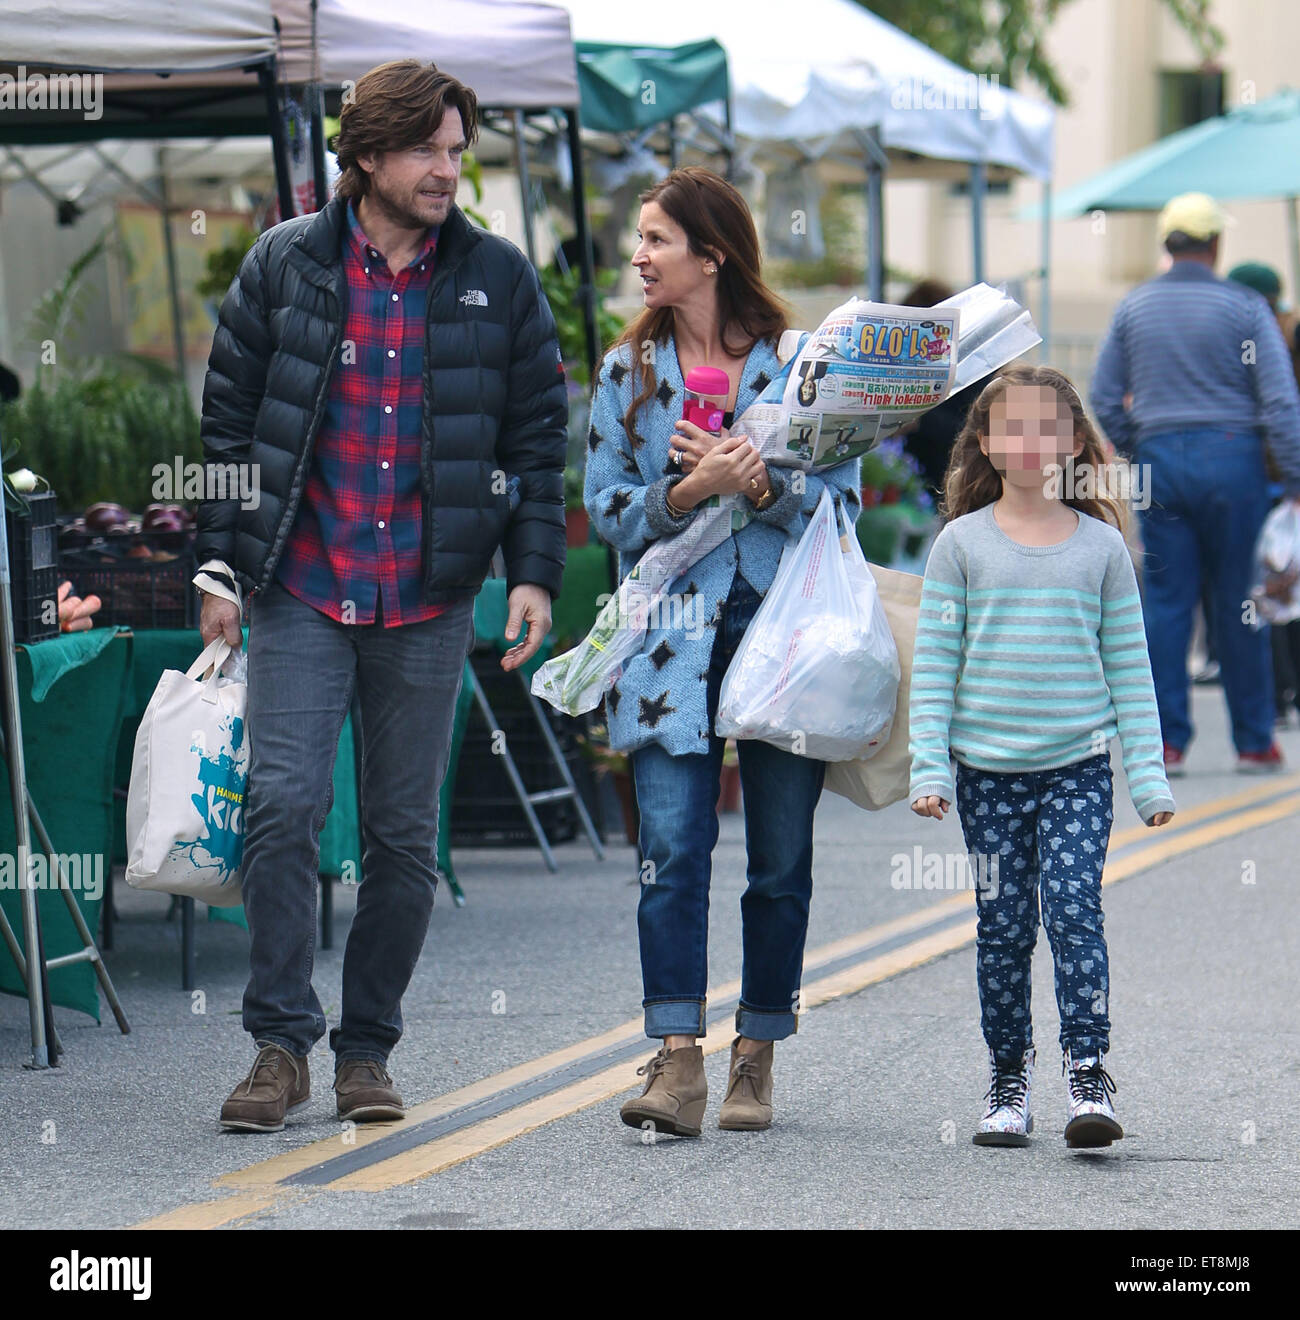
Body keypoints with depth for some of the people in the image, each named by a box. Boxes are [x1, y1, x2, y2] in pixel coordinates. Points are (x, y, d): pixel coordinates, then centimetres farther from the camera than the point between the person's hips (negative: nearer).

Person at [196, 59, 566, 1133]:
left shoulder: (499, 279, 5)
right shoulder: (285, 266, 3)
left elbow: (537, 436, 8)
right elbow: (227, 419, 8)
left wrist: (535, 572, 0)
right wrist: (219, 565, 3)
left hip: (429, 602, 1)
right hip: (301, 593, -1)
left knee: (406, 834, 5)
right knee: (284, 807, -12)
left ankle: (369, 1048, 16)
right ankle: (281, 1043, -4)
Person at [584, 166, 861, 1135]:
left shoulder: (802, 362, 3)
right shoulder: (628, 371, 10)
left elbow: (843, 498, 2)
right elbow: (607, 508, 7)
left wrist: (764, 484, -16)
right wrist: (687, 491, -11)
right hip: (675, 636, 1)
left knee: (782, 860, 3)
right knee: (672, 848, -10)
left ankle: (757, 1057, 14)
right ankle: (677, 1064, -14)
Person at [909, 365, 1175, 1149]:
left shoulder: (1102, 545, 4)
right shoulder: (963, 543, 2)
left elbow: (1128, 664, 8)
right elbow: (935, 660, 3)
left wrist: (1149, 774, 5)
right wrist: (929, 767, -4)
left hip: (1078, 766, -1)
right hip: (987, 767, 1)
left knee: (1075, 909, -14)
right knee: (1003, 928, 5)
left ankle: (1089, 1074, -11)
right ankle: (1009, 1080, 17)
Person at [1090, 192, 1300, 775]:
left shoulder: (1133, 307, 7)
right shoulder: (1243, 306, -4)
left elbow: (1104, 399, 9)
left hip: (1159, 459, 3)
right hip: (1231, 457, -3)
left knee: (1165, 601, 4)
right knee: (1238, 604, 4)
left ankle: (1166, 741, -1)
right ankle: (1253, 742, 9)